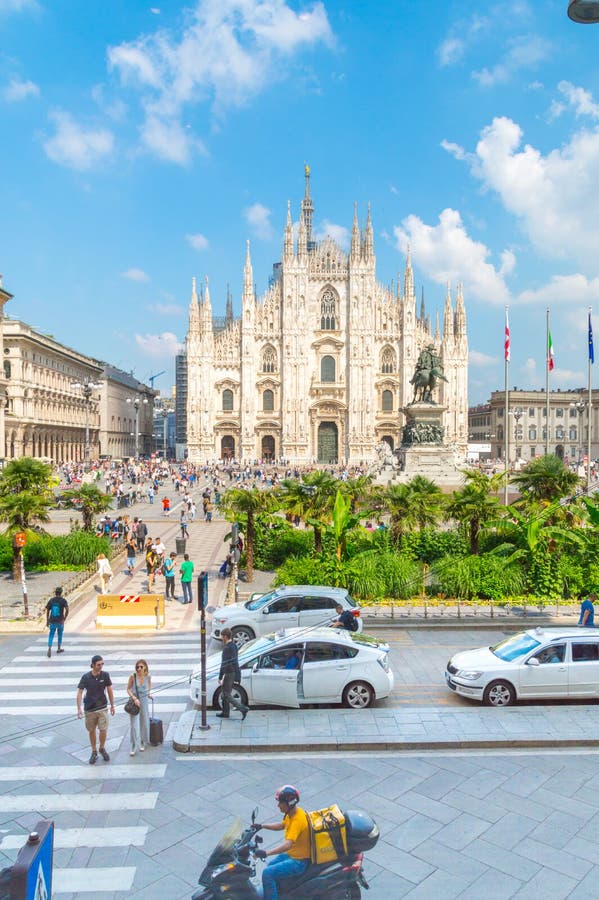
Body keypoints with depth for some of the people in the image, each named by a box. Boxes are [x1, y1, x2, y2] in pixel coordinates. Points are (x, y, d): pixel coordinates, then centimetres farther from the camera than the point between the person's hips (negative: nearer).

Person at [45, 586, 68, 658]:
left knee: (51, 636, 4)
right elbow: (67, 610, -16)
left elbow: (47, 611, 4)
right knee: (60, 635, 17)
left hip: (52, 621, 1)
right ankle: (59, 648, 27)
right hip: (60, 621, -1)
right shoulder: (63, 600, -6)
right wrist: (64, 619, -5)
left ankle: (49, 649, -15)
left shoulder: (51, 600, 1)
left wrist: (47, 621, 12)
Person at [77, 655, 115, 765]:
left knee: (103, 730, -6)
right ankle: (94, 752, 31)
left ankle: (102, 748, 22)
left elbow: (109, 691, 3)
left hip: (102, 708, 0)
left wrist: (112, 706, 7)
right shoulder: (86, 677, -10)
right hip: (89, 709, 0)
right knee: (91, 731, 11)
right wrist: (79, 709, -11)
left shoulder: (105, 675, -7)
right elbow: (80, 693, -5)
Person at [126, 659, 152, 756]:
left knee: (144, 722, 13)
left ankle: (142, 742, 34)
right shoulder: (133, 676, -19)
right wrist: (134, 698, -19)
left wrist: (149, 692, -1)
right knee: (133, 724, -3)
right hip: (134, 701, -2)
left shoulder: (148, 676, -12)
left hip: (144, 701, 2)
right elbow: (128, 689, -9)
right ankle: (133, 746, 9)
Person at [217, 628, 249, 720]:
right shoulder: (234, 645, 7)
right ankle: (225, 712, 28)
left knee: (226, 694, 0)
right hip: (234, 672, 9)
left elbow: (224, 664, -22)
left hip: (229, 673, -9)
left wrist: (220, 677, -16)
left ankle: (243, 709, -7)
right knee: (224, 691, 20)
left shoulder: (226, 648, -22)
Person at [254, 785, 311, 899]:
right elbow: (282, 825, 17)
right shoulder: (292, 812, -2)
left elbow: (287, 844, -41)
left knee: (268, 873, -16)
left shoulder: (297, 820, -31)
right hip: (292, 853, 10)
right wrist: (262, 826, 7)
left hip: (299, 861, -10)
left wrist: (266, 853, -50)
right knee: (270, 866, 24)